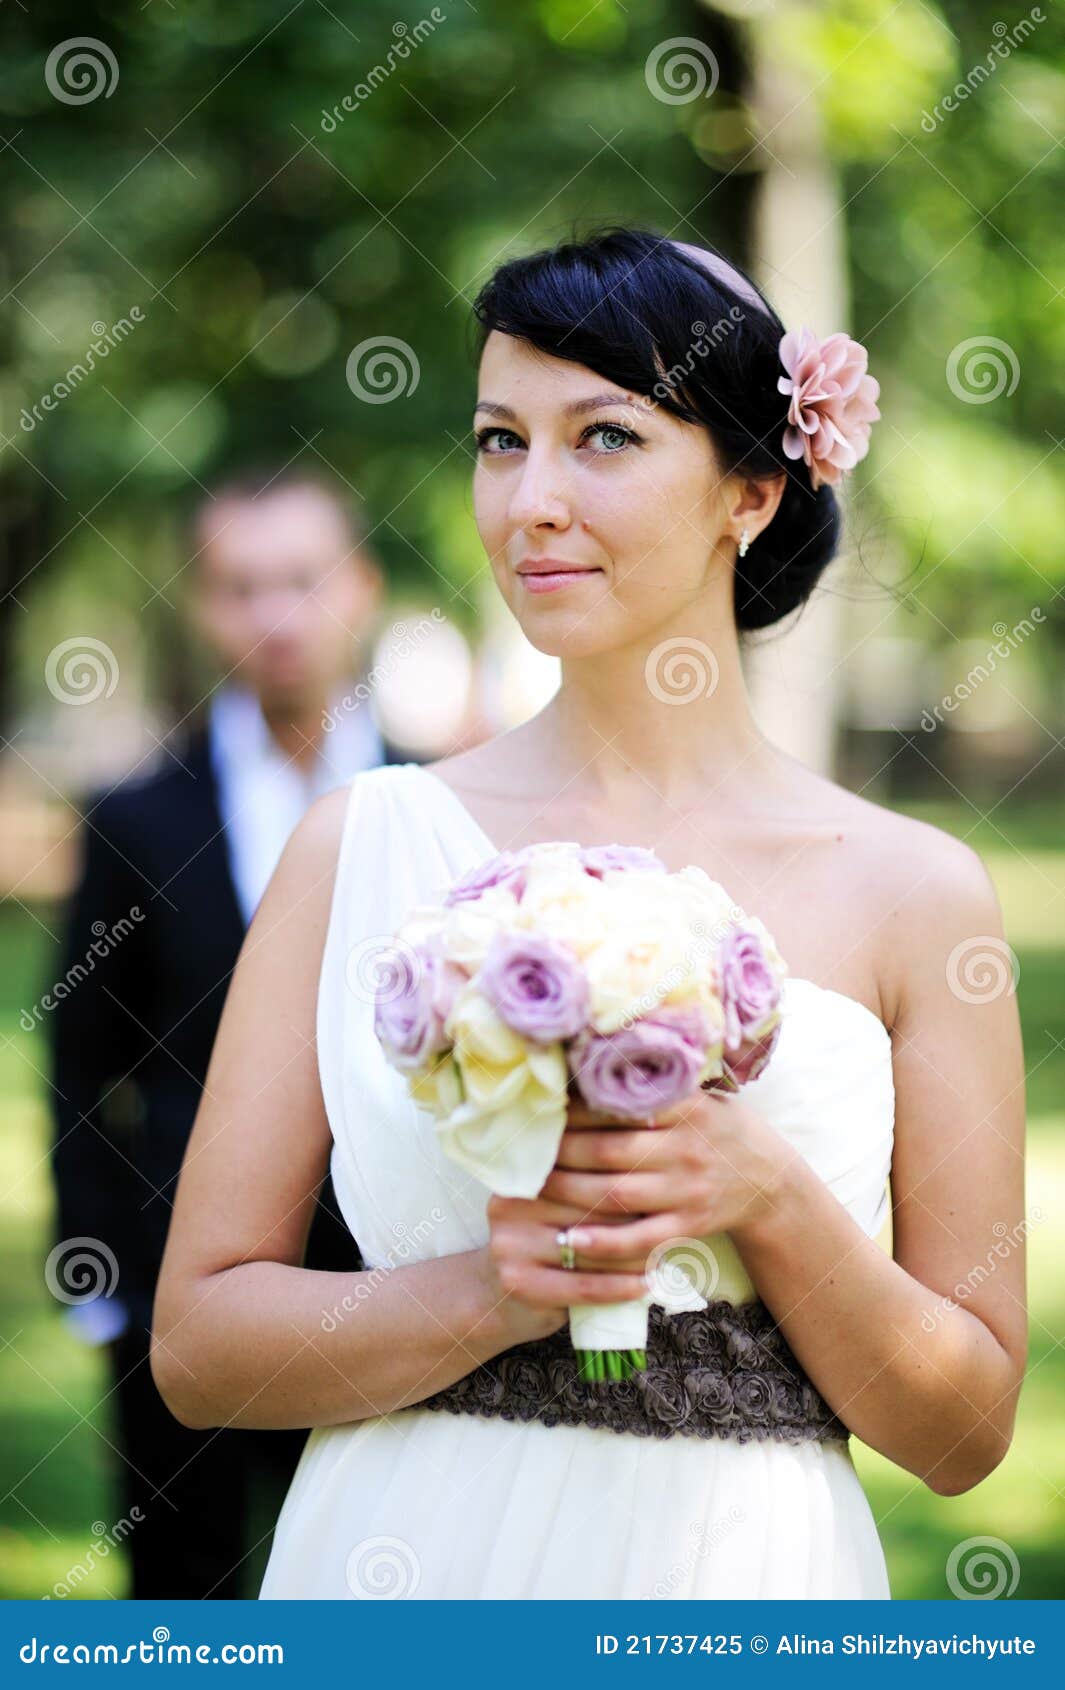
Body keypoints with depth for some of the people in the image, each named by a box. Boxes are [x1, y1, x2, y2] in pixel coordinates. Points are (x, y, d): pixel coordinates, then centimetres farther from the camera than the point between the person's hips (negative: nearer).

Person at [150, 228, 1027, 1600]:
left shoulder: (909, 891, -3)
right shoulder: (363, 843, -2)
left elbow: (965, 1432, -1)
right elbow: (196, 1343, -4)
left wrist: (772, 1200, -16)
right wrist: (494, 1290, -18)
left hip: (740, 1587, 0)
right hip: (410, 1566, 0)